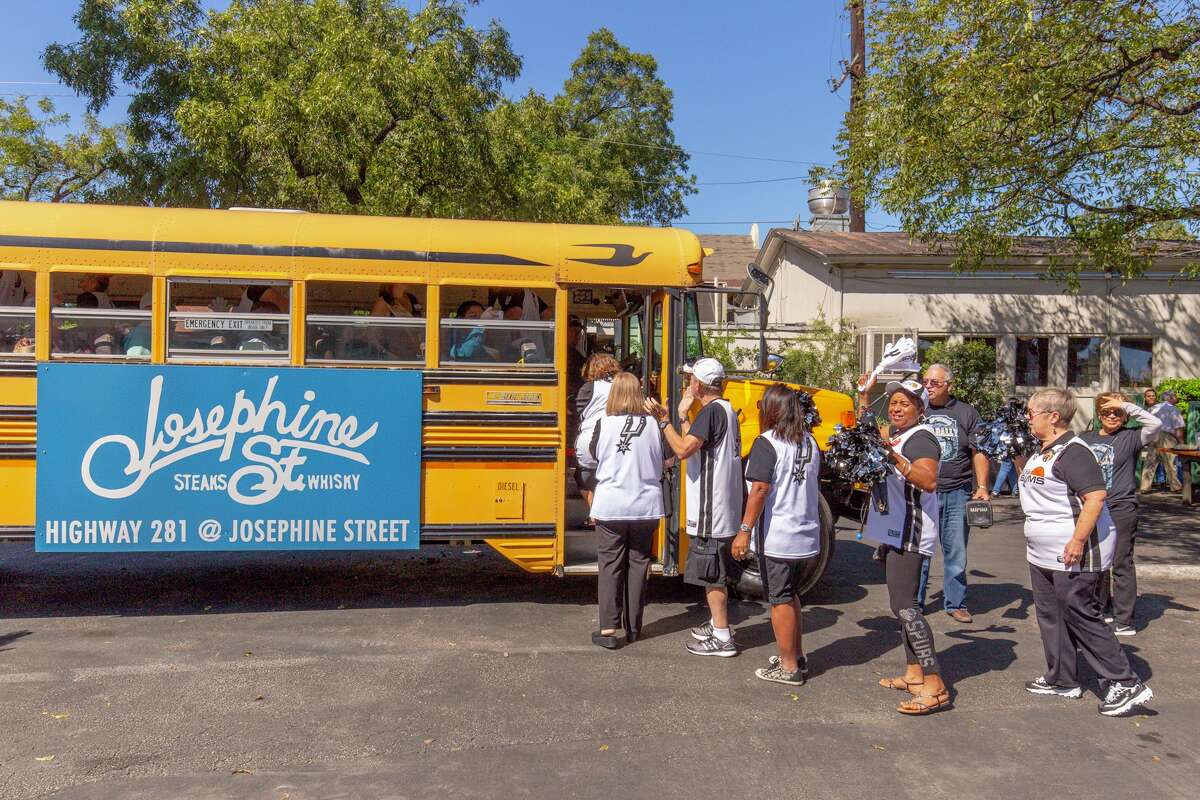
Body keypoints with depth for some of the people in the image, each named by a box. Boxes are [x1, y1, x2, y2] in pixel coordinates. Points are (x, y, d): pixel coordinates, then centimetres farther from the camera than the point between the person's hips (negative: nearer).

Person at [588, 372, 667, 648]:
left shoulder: (604, 424, -9)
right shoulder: (652, 425, -4)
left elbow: (594, 453, 8)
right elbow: (659, 465, 3)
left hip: (611, 508, -2)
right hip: (645, 507, 2)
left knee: (610, 566, 6)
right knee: (638, 564, 12)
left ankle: (609, 629, 2)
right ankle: (633, 628, 20)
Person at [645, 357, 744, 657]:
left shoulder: (712, 411, -16)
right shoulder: (725, 410, 15)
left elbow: (683, 449, -24)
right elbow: (694, 445, 13)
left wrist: (663, 420, -16)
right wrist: (682, 415, 12)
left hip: (710, 509, -10)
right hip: (722, 508, 10)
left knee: (711, 573, -3)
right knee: (716, 571, 19)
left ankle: (723, 638, 3)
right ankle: (717, 624, 30)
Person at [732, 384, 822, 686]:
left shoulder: (767, 443, -14)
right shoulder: (810, 442, 8)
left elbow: (760, 489, -22)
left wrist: (745, 530, -20)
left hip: (777, 538, -7)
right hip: (807, 536, 7)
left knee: (780, 600, 4)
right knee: (792, 596, 21)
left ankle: (788, 668, 12)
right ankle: (797, 658, 31)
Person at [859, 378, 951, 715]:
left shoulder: (922, 438, -13)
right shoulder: (894, 435, 14)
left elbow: (929, 481, -29)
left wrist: (894, 457, -38)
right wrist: (864, 394, 26)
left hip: (910, 534, -10)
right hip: (893, 532, 10)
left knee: (905, 606, -14)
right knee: (902, 604, 13)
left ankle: (935, 686, -12)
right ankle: (914, 674, 21)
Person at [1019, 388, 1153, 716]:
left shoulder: (1073, 451, -18)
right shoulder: (1043, 452, 13)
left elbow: (1095, 495, -27)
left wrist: (1078, 541, -28)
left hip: (1073, 554, -10)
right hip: (1043, 554, 11)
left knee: (1080, 618, -5)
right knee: (1050, 616, 15)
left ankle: (1125, 684, 5)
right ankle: (1062, 680, 27)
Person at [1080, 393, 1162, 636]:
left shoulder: (1130, 437, -4)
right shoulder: (1086, 439, 9)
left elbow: (1155, 424, -23)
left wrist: (1126, 406, -17)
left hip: (1121, 509, -5)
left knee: (1121, 564, -3)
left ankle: (1124, 621, 3)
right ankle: (1098, 610, 30)